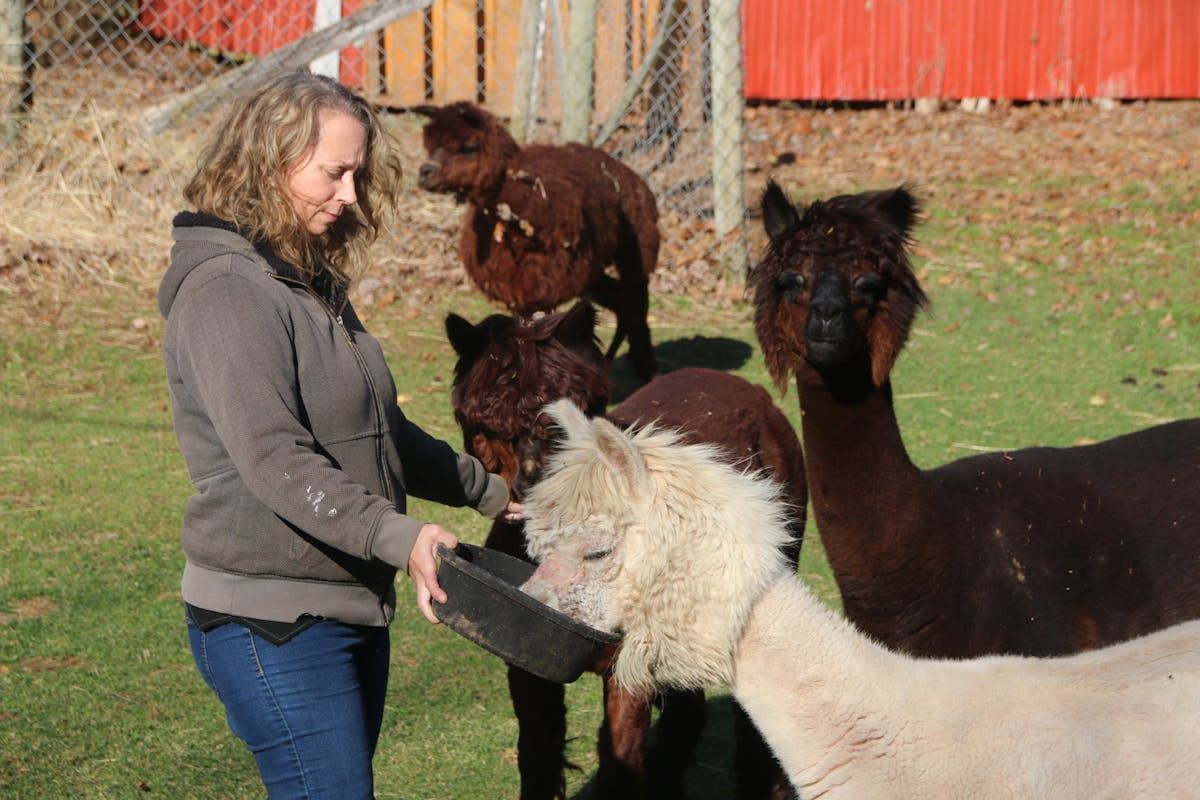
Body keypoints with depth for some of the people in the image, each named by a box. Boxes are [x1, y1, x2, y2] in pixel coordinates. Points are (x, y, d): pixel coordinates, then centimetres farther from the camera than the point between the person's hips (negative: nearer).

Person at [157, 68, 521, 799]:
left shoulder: (314, 283, 16)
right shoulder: (227, 291, -15)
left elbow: (378, 433, 27)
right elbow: (274, 460, -26)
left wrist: (487, 491, 28)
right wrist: (397, 536, -34)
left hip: (352, 613, 9)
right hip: (273, 625, -9)